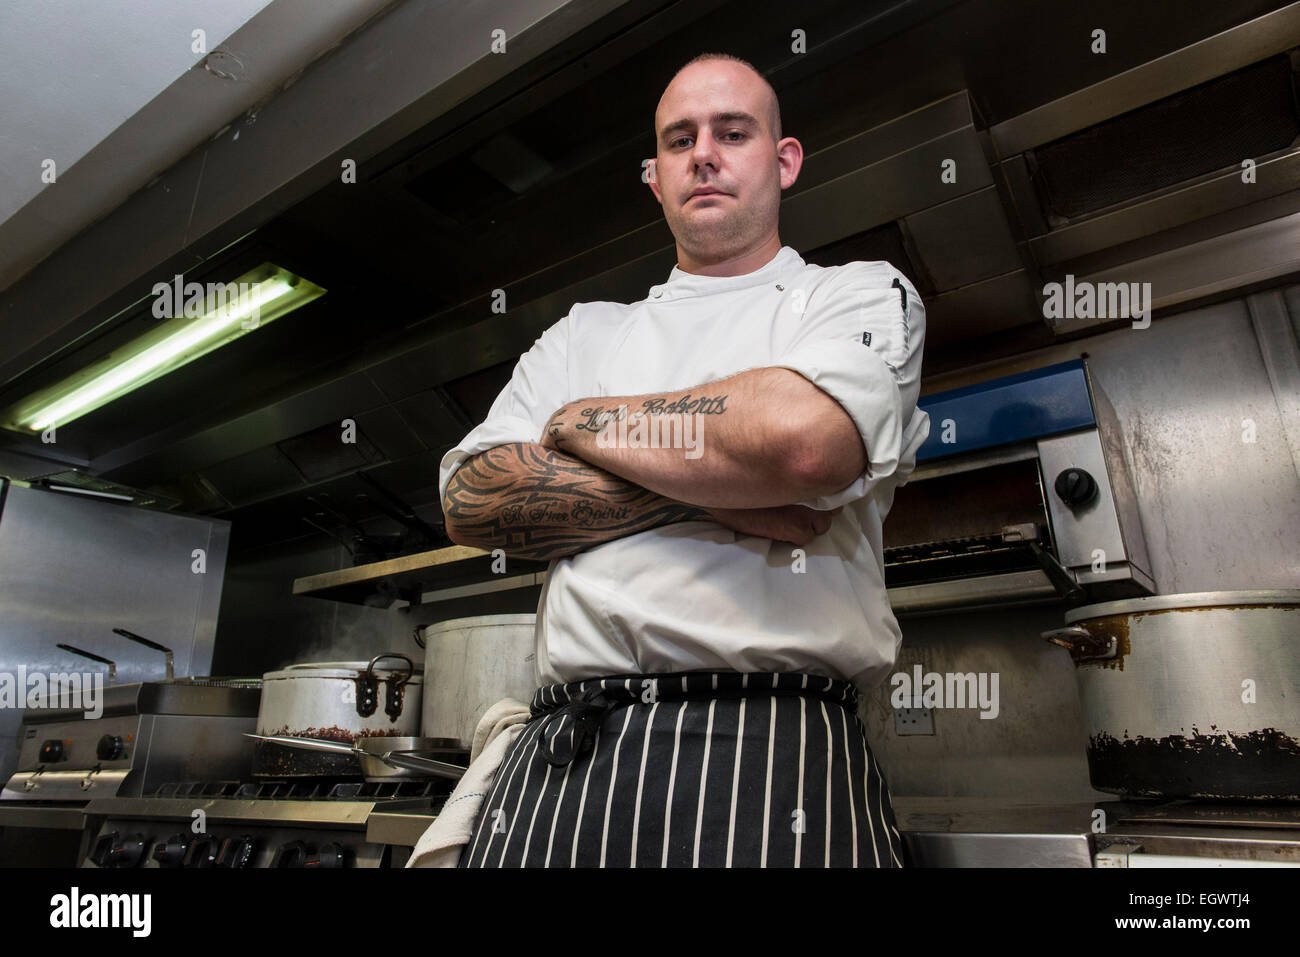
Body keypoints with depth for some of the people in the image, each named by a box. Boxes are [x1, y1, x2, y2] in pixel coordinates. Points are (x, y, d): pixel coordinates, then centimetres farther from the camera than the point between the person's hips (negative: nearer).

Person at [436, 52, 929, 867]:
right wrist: (717, 492, -8)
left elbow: (802, 436, -15)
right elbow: (472, 499, 3)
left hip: (769, 753, -2)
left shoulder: (863, 294, 9)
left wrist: (582, 424, 0)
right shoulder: (584, 334, 18)